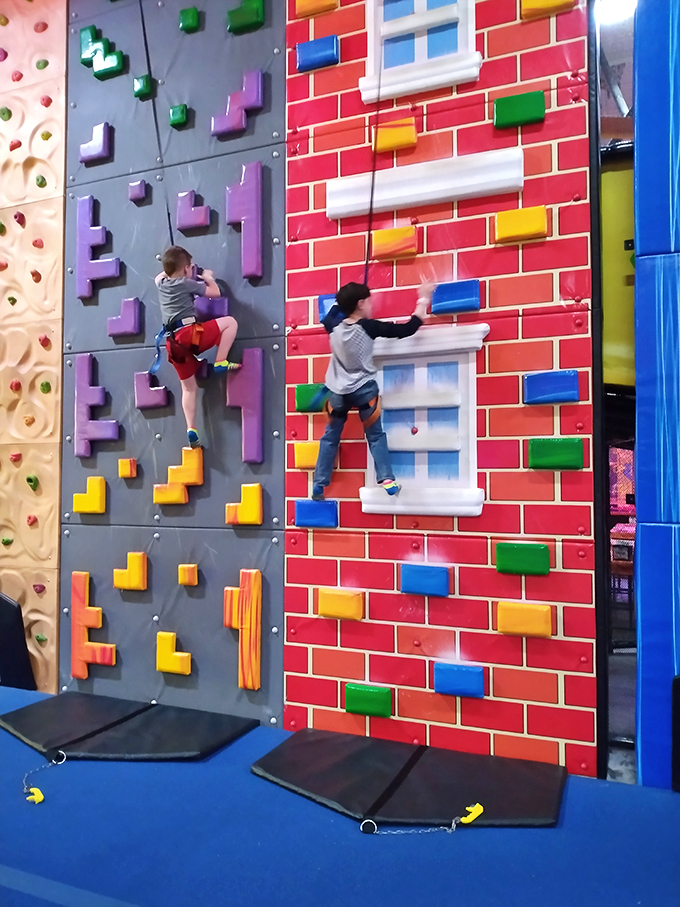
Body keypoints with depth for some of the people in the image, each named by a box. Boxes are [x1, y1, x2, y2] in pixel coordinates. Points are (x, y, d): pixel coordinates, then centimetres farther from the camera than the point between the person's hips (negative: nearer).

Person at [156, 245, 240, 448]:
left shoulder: (161, 284, 20)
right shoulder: (187, 283, 2)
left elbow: (161, 275, 46)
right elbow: (215, 292, 11)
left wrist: (171, 268, 48)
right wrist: (208, 277, 27)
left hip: (174, 343, 7)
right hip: (190, 334, -7)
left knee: (189, 388, 15)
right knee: (230, 321, 3)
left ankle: (191, 429, 7)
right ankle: (220, 362, -3)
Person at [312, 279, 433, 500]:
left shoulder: (334, 326, -3)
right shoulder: (369, 327, -14)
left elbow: (328, 316, 24)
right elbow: (407, 329, -11)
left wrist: (342, 301, 24)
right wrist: (423, 300, -2)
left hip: (338, 390, 3)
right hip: (364, 389, -3)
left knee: (330, 437, 13)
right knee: (375, 436, 9)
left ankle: (319, 485, 14)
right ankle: (387, 480, 0)